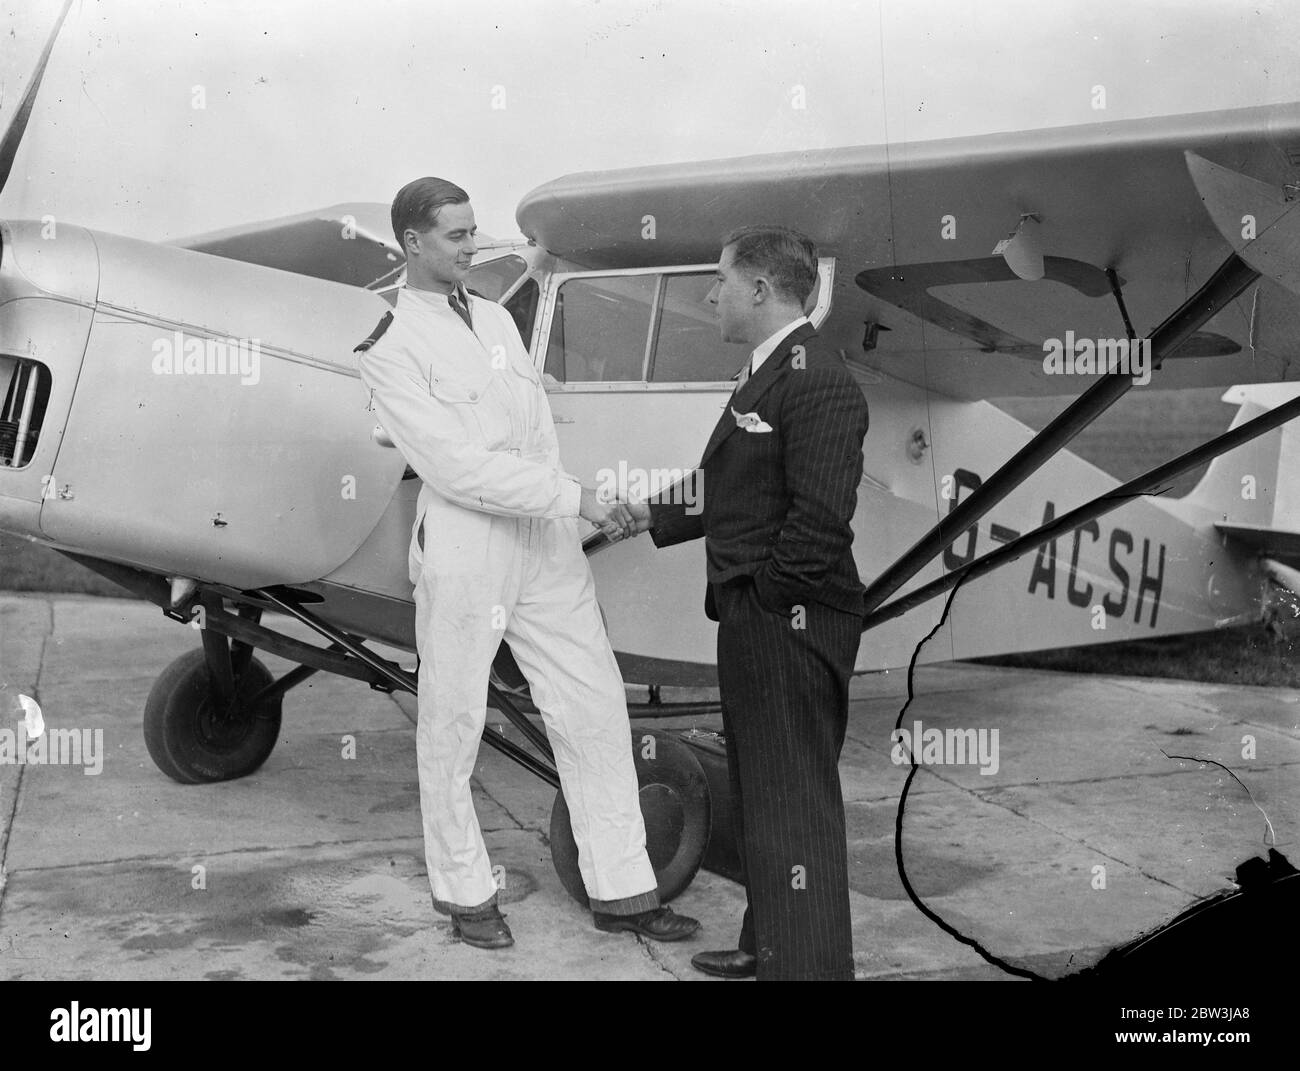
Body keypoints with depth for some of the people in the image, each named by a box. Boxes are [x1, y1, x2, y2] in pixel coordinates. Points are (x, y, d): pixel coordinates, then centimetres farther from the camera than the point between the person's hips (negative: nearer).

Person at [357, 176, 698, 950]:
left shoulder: (499, 320, 13)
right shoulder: (392, 351, -8)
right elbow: (456, 465, -17)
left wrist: (570, 518, 11)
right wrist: (577, 498, -18)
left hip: (546, 542, 6)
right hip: (464, 548, -6)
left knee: (596, 707, 6)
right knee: (454, 723, 8)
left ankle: (622, 891, 17)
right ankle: (466, 892, 26)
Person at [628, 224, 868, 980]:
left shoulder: (819, 384, -19)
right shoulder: (766, 373, 14)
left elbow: (819, 520, -24)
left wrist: (765, 594, -14)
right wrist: (657, 516, 19)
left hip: (791, 626, -10)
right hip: (752, 624, 10)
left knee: (794, 803, 0)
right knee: (760, 794, 20)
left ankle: (808, 963, 14)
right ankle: (769, 945, 36)